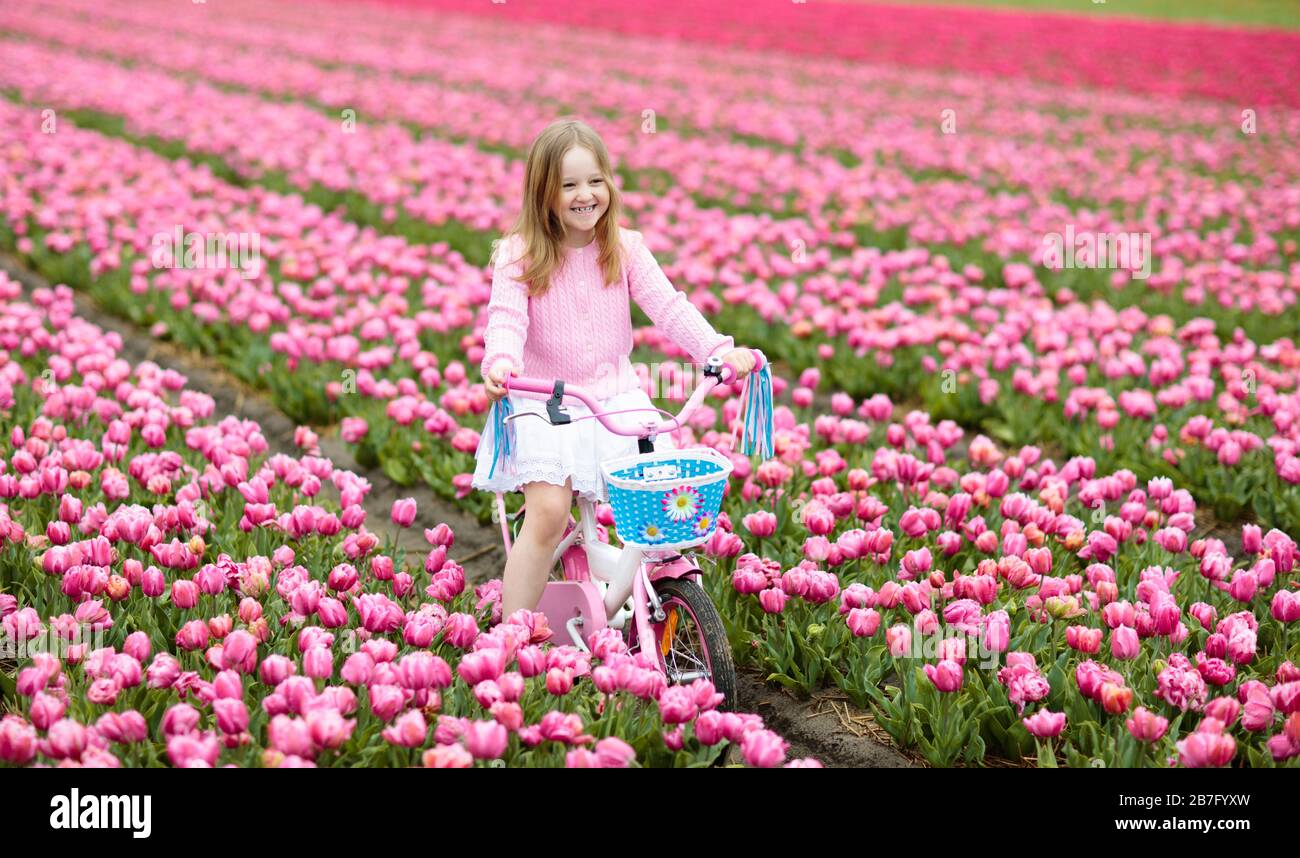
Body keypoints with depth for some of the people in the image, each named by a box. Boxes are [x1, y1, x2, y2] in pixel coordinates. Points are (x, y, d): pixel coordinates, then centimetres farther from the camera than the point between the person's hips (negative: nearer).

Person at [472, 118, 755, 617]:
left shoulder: (625, 248, 3)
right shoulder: (519, 255, -4)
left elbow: (667, 306, -5)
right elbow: (507, 318, -16)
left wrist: (718, 350, -22)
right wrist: (500, 364, -38)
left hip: (616, 398, 3)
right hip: (544, 403, -3)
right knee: (548, 511, -20)